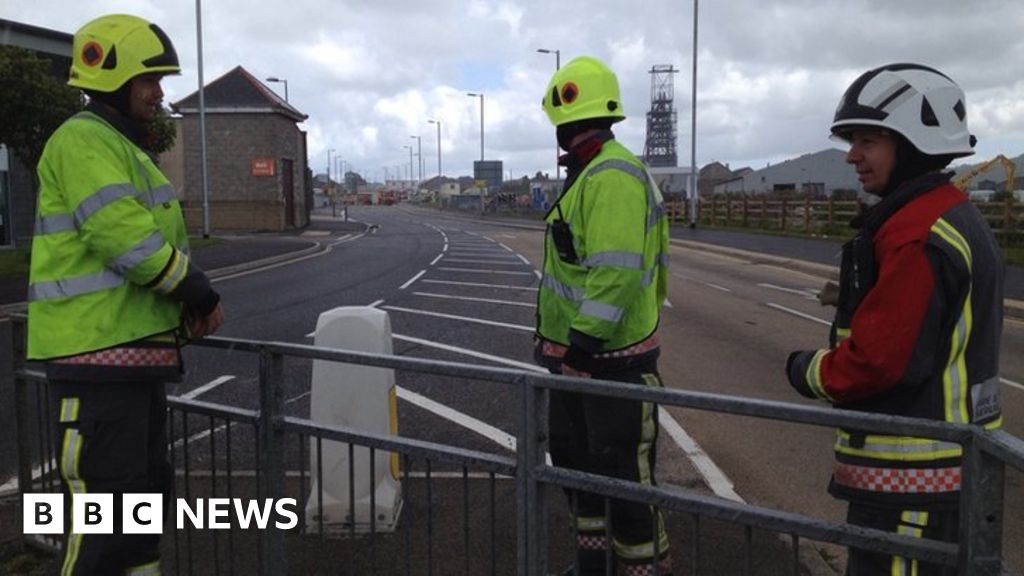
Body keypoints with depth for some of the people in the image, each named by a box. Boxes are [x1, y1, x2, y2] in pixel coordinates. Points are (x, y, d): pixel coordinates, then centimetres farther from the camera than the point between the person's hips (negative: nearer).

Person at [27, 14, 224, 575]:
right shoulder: (84, 142, -12)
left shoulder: (124, 148, 20)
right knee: (106, 507, -4)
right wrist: (200, 293, -12)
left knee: (146, 490, 18)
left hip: (135, 347, 10)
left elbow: (158, 236, 19)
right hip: (97, 353, -10)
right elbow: (127, 238, -23)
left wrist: (191, 302, 2)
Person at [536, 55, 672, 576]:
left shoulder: (612, 175, -20)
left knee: (623, 476, 0)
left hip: (612, 362, -11)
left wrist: (582, 346, -26)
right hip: (574, 355, 11)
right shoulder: (589, 173, 14)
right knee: (575, 461, 21)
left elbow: (616, 274, -28)